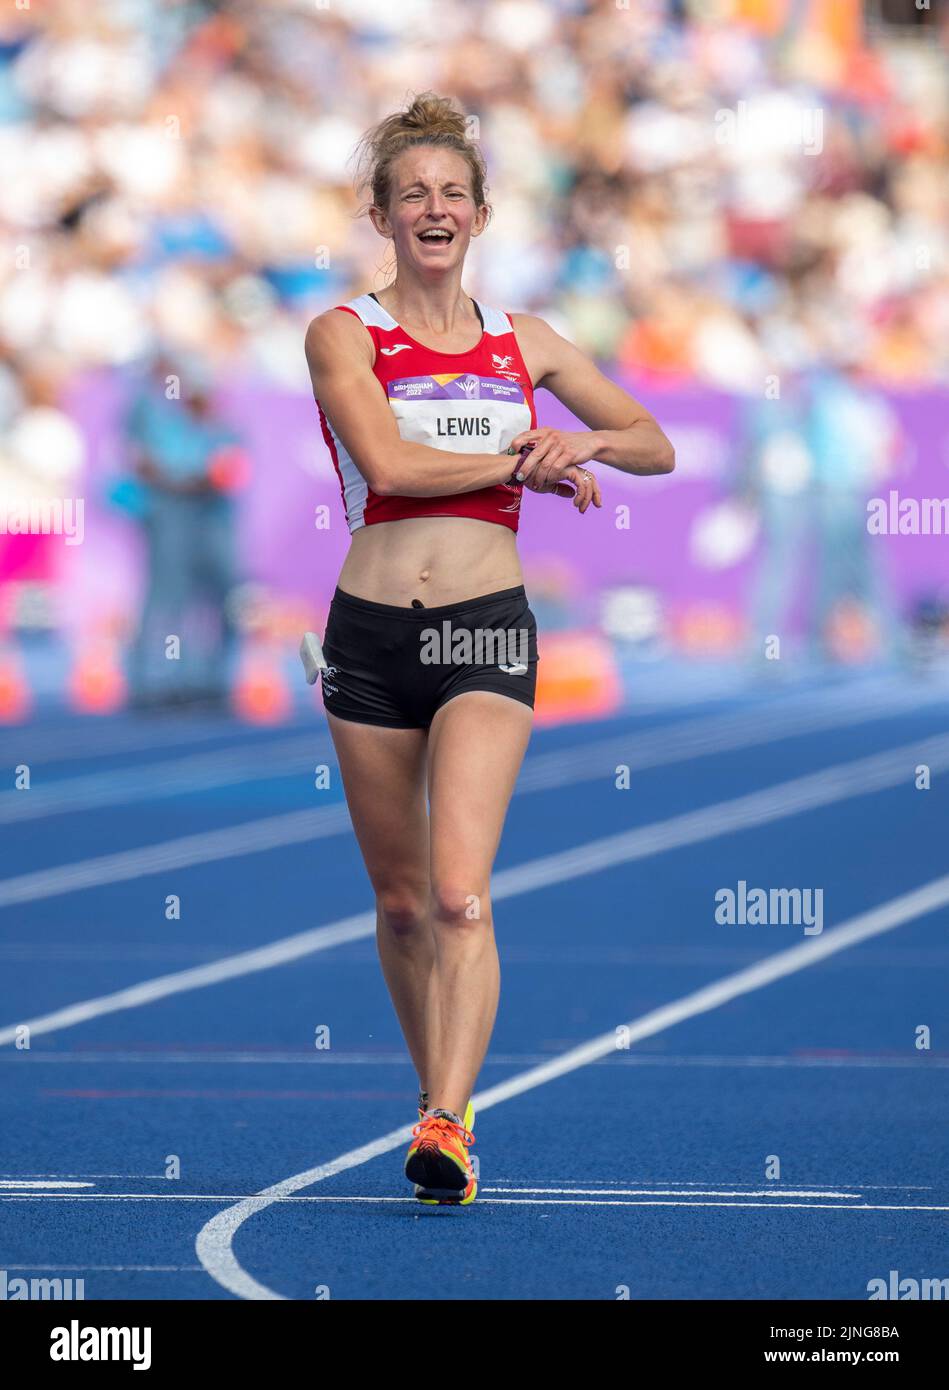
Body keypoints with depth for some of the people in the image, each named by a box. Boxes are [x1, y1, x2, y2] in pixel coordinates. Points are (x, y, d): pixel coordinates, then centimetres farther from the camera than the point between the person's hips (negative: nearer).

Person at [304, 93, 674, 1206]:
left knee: (461, 894, -17)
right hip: (373, 632, 0)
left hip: (487, 629, 0)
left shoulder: (522, 344, 10)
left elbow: (655, 446, 19)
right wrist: (527, 464, -9)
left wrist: (582, 441, -2)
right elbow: (387, 461, -15)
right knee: (401, 900, 11)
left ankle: (447, 1128, -24)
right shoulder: (343, 334, 1)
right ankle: (436, 1090, 29)